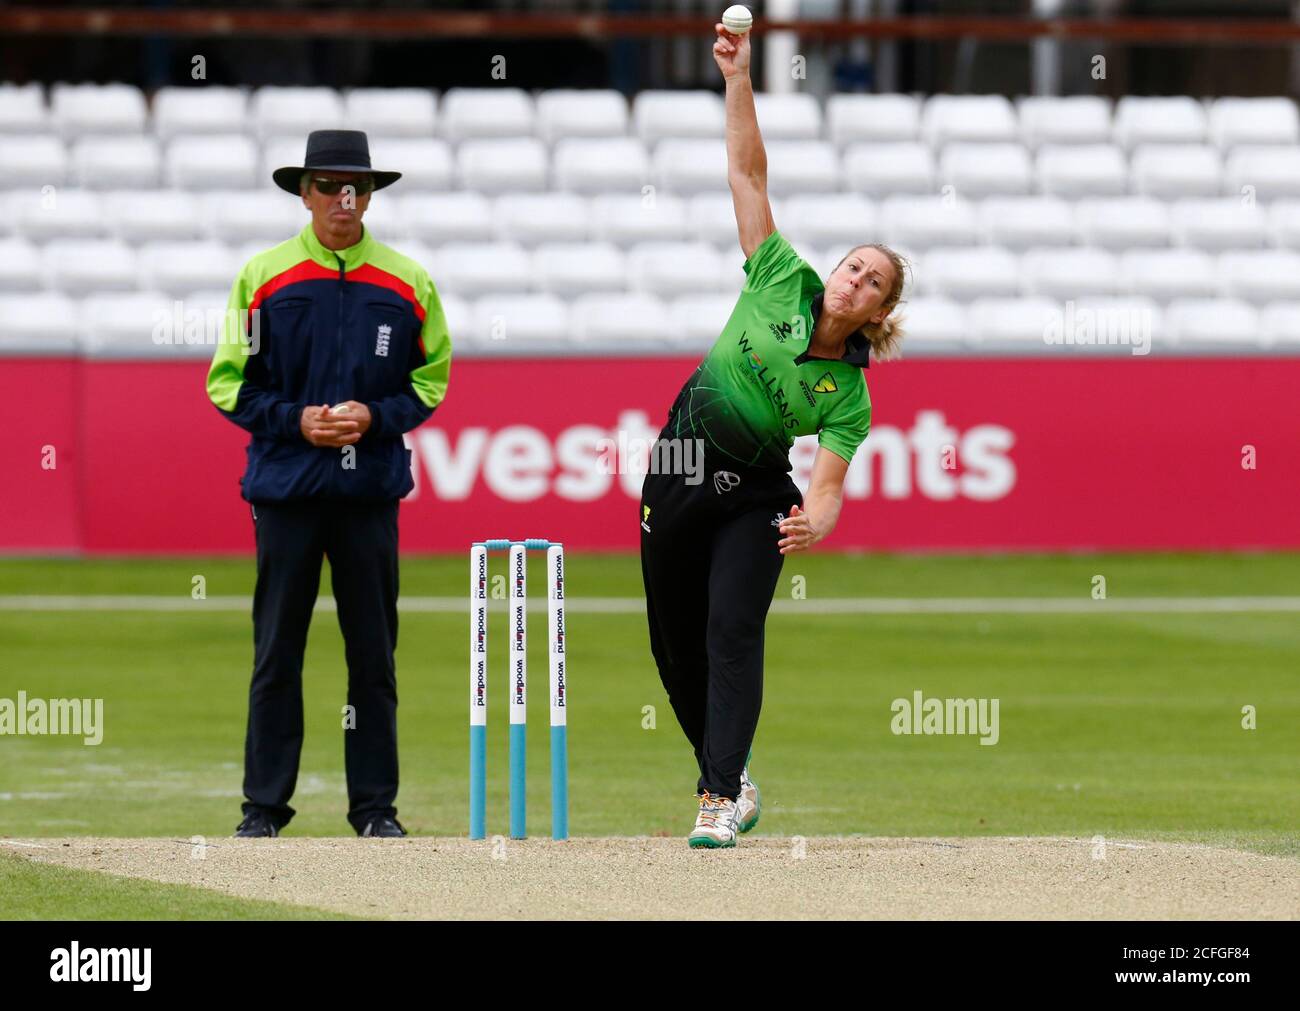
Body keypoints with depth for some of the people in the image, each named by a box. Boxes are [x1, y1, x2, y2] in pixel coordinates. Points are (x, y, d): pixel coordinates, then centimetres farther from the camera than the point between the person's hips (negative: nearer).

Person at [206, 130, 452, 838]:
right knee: (276, 652, 0)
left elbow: (431, 378, 12)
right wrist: (295, 420, -10)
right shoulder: (263, 277, 3)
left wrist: (375, 416, -6)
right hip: (285, 485, -1)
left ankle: (375, 806, 10)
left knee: (373, 652, 3)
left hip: (370, 486, 1)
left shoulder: (406, 283, 7)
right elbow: (228, 382, 5)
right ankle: (264, 806, 5)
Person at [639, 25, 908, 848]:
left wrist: (814, 523, -41)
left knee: (733, 628, -20)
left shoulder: (849, 394, -9)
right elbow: (749, 172, -9)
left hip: (754, 493, -2)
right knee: (676, 641, 8)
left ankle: (719, 800, -23)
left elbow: (829, 483, -18)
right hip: (682, 464, 2)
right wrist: (738, 78, -17)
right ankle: (731, 775, 27)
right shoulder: (782, 281, -7)